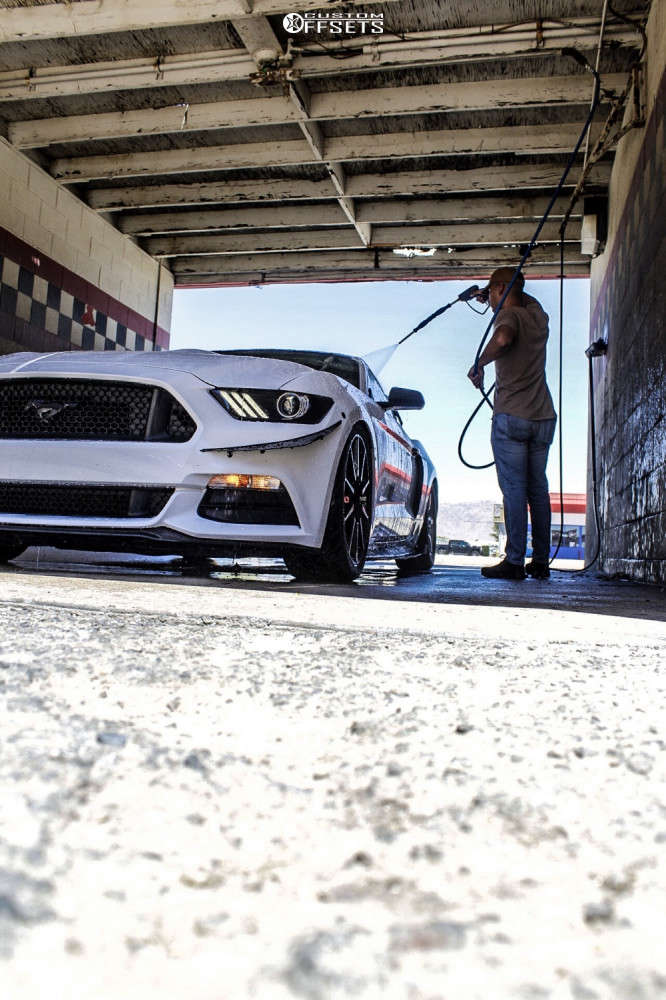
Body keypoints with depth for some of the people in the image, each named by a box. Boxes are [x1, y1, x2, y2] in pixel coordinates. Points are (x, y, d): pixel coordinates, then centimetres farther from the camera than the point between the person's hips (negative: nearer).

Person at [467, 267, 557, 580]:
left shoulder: (508, 314, -5)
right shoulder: (538, 314, 16)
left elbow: (502, 338, -29)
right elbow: (525, 298, 41)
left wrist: (479, 364, -15)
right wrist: (489, 294, 36)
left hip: (511, 416, -7)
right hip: (544, 417, 7)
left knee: (514, 490, -6)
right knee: (538, 490, 9)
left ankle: (514, 561, -6)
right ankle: (540, 562, 12)